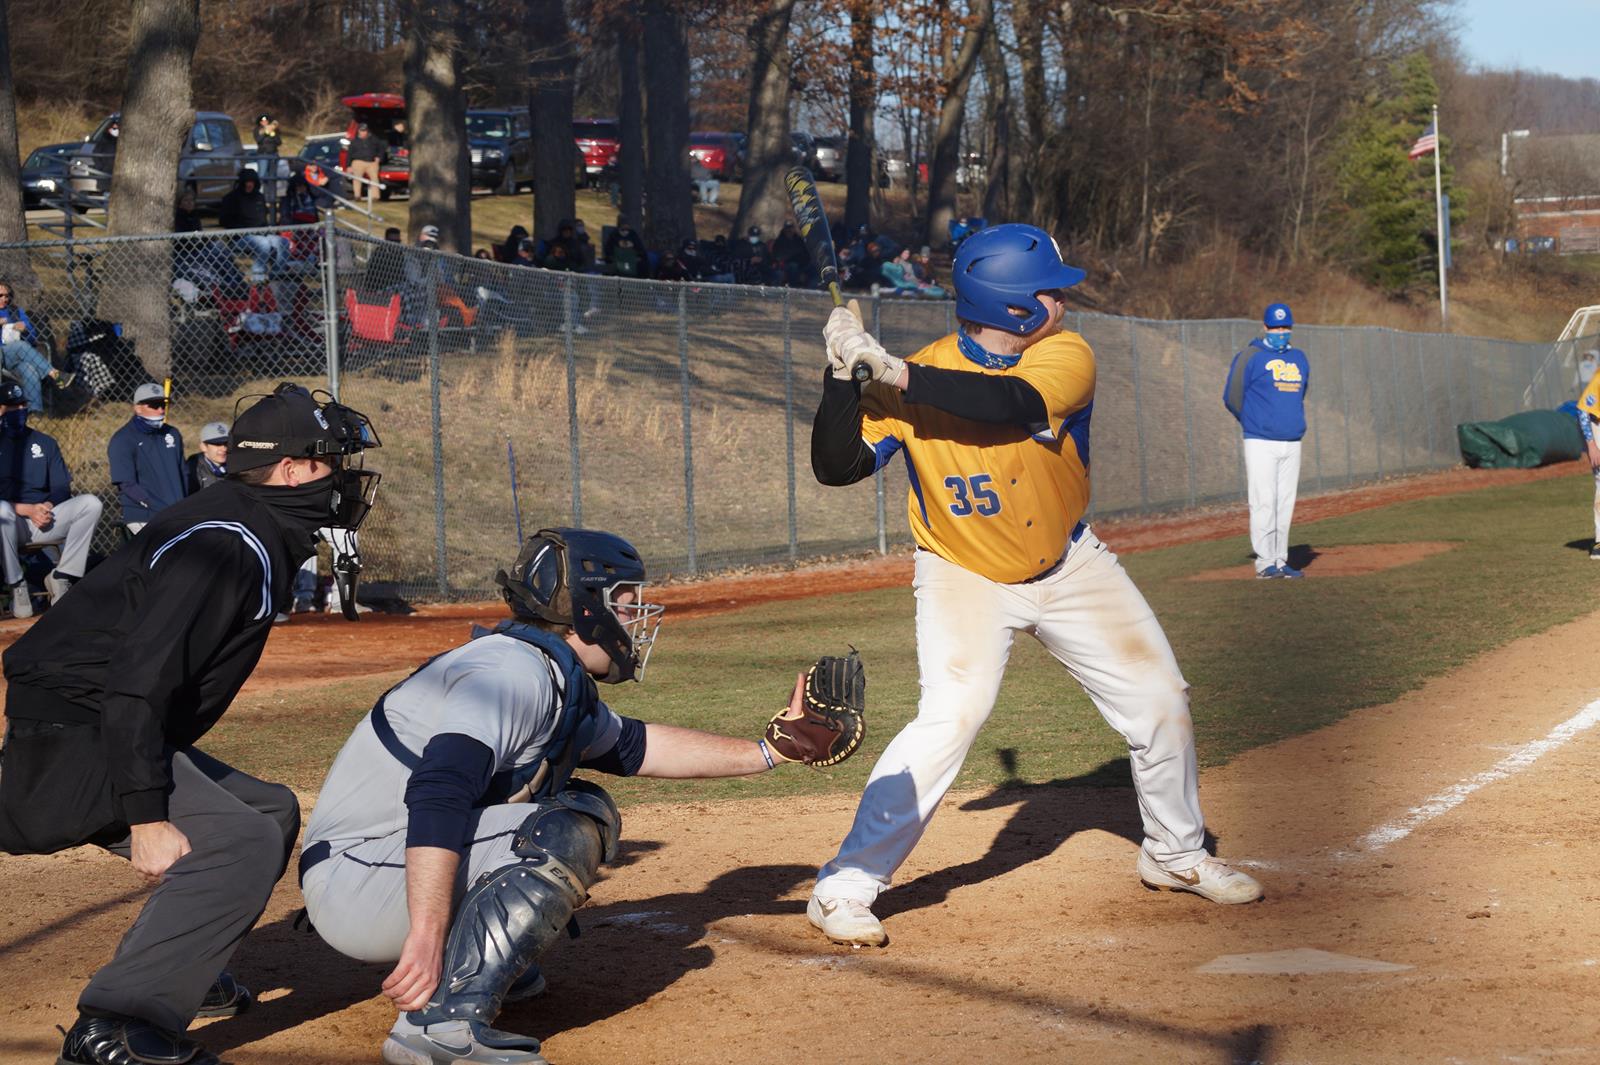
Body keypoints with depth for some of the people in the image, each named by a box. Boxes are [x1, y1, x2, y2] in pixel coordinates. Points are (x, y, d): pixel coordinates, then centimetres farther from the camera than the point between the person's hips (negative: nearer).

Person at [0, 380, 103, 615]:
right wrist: (28, 509, -18)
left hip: (48, 519, 4)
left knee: (90, 503, -20)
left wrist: (48, 505, -9)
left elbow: (62, 487, 13)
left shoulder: (44, 443, 17)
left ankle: (61, 577, -16)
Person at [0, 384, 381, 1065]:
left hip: (119, 737, 11)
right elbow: (136, 679, -28)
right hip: (75, 739, -11)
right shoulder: (225, 543, -20)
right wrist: (148, 817, -31)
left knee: (270, 810, 18)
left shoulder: (261, 539, 13)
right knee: (242, 843, -23)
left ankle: (180, 968, 22)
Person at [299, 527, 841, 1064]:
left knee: (589, 809, 15)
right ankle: (441, 1020, -29)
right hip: (352, 883, -10)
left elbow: (636, 747, 29)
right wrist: (427, 936, -40)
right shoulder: (515, 671, -19)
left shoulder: (558, 682, 13)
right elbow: (437, 794, -32)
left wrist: (769, 750, 27)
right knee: (569, 833, -24)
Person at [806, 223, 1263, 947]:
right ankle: (844, 888, -18)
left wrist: (894, 373, -43)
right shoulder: (913, 380, -19)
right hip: (964, 578, -4)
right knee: (953, 714, -25)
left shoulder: (1066, 357, -18)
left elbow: (1010, 406, -38)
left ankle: (1175, 855, 32)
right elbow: (836, 466, -22)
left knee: (1160, 699, 7)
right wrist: (843, 372, -34)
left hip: (1070, 564, 4)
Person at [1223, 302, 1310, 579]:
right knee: (1264, 503, -8)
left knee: (1285, 505, 6)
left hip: (1292, 445, 6)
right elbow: (1232, 398, 0)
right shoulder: (1250, 357, -5)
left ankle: (1280, 561, 11)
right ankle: (1265, 563, -6)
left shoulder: (1299, 358, 13)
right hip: (1261, 444, -6)